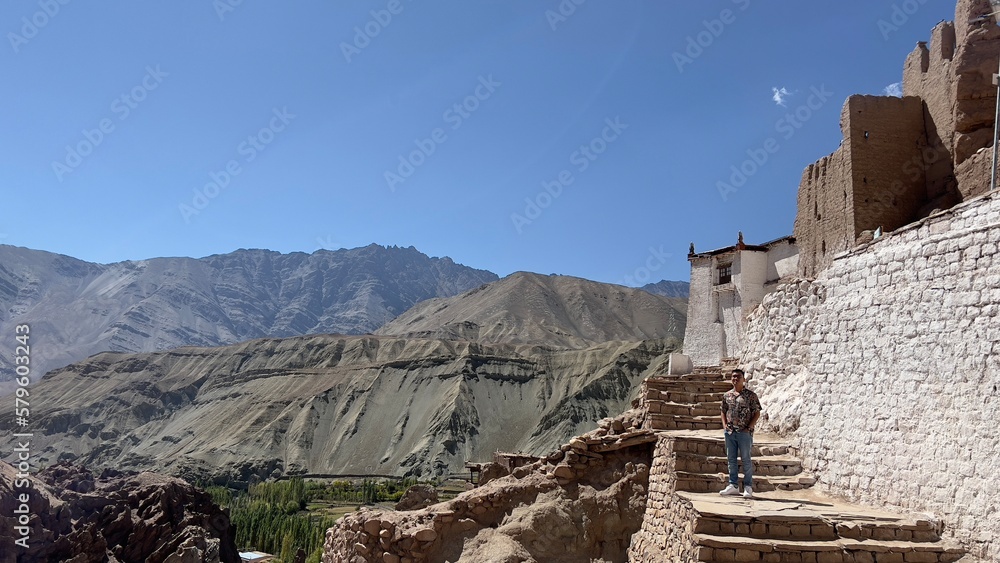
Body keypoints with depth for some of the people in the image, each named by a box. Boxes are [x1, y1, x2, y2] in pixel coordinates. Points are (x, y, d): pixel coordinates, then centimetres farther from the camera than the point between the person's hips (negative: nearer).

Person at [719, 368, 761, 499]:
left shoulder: (751, 395, -3)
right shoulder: (727, 395, 9)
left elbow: (757, 413, -3)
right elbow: (723, 411, 17)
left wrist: (749, 427, -10)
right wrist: (724, 425, 3)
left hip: (744, 433, -4)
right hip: (730, 432, 4)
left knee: (746, 459, 1)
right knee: (731, 459, 9)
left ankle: (748, 487, 8)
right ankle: (733, 486, 17)